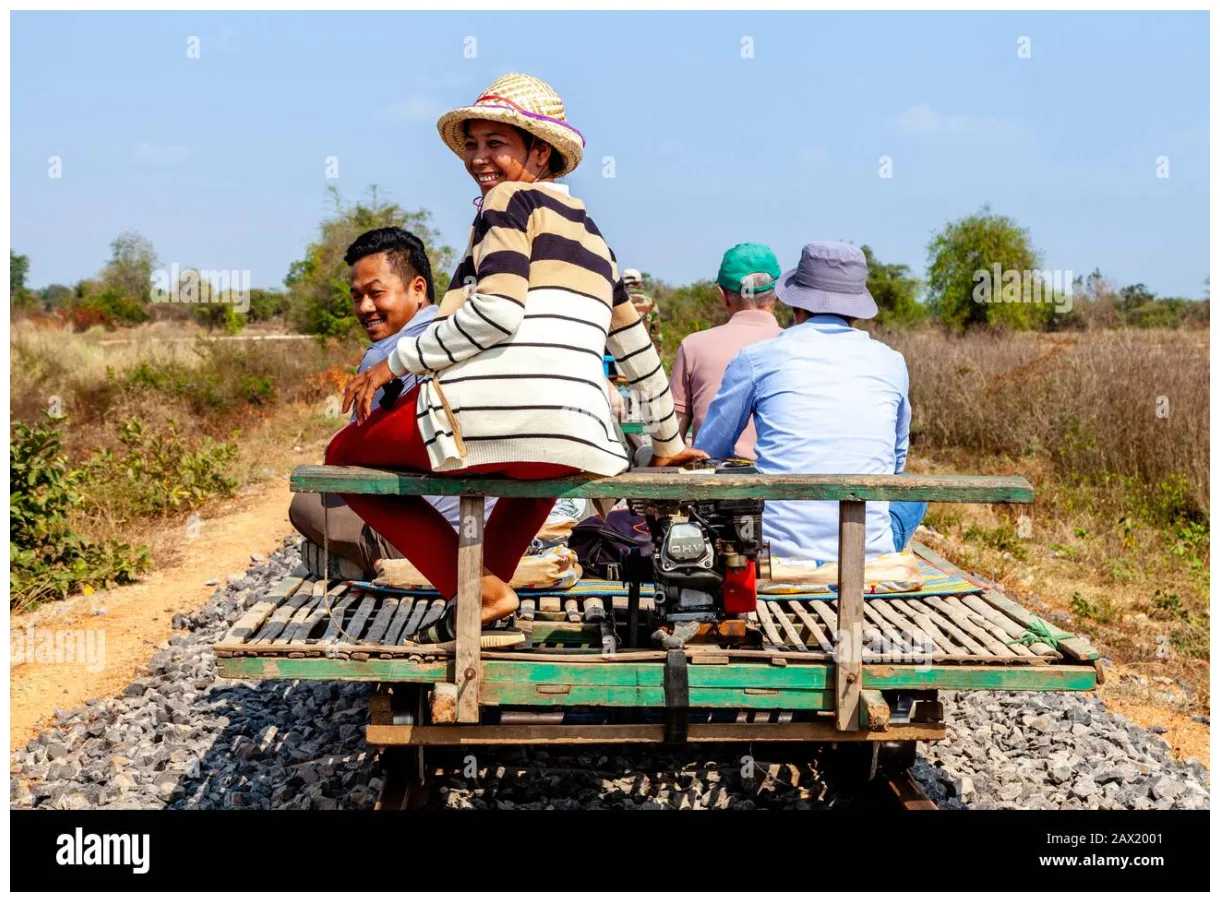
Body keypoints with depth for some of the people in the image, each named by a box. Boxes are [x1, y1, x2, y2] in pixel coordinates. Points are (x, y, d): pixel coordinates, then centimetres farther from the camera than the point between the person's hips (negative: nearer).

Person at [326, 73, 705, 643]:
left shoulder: (510, 200, 5)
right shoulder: (589, 234, 28)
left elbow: (497, 311, -12)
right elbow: (637, 350, 33)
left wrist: (394, 363, -4)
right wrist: (667, 443, 44)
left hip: (485, 417, -8)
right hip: (579, 446, 8)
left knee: (343, 458, 18)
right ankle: (492, 579, 31)